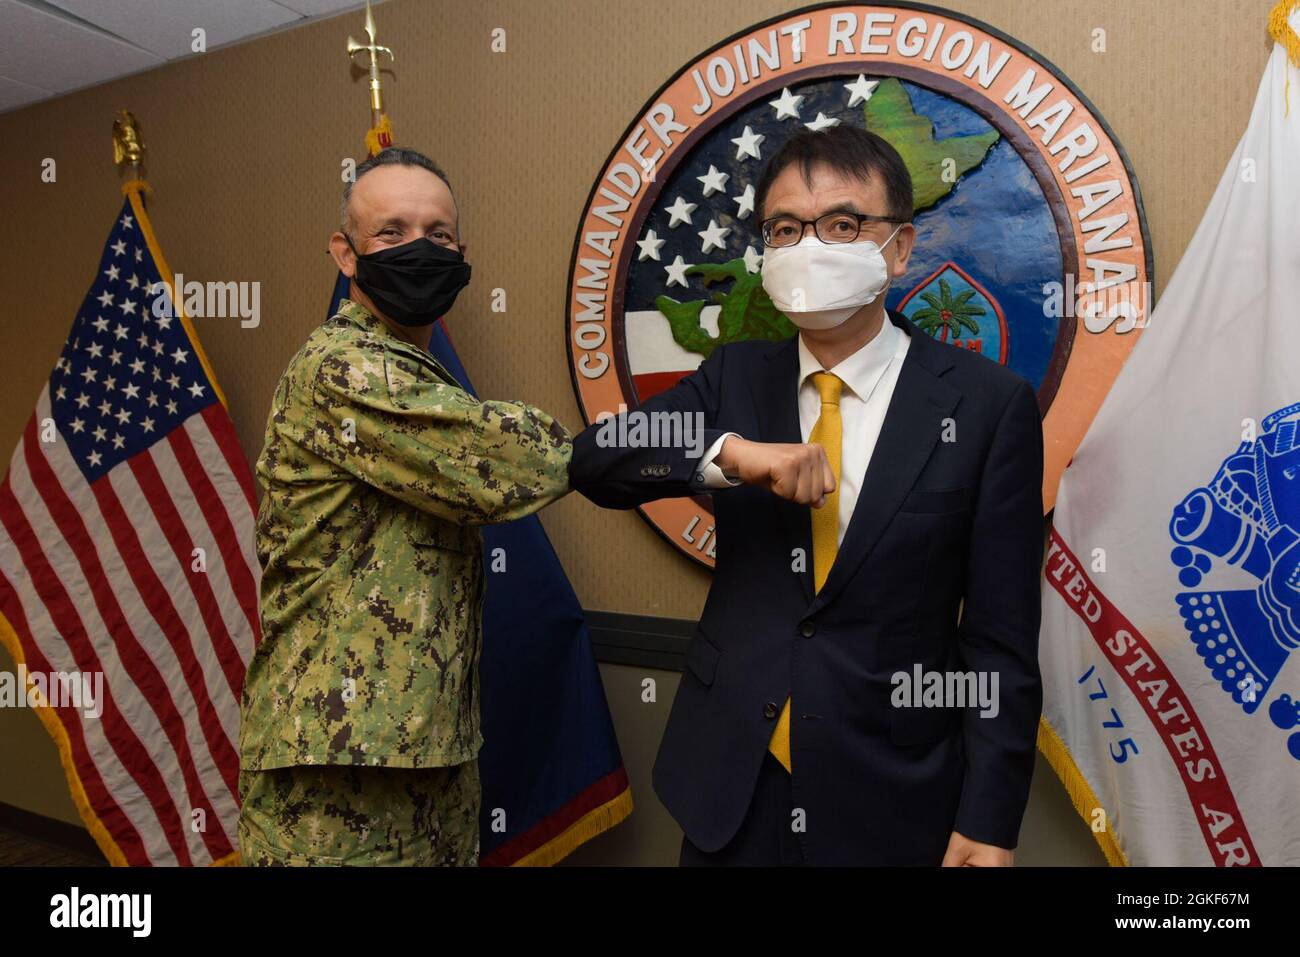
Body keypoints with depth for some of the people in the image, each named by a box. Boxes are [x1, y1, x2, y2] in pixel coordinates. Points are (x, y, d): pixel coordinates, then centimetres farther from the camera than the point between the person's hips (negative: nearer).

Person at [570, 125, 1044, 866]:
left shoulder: (987, 403, -9)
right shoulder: (735, 377, 0)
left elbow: (1001, 639, -8)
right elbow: (594, 461, -11)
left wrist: (989, 822, -8)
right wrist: (730, 452, -27)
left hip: (894, 805, -2)